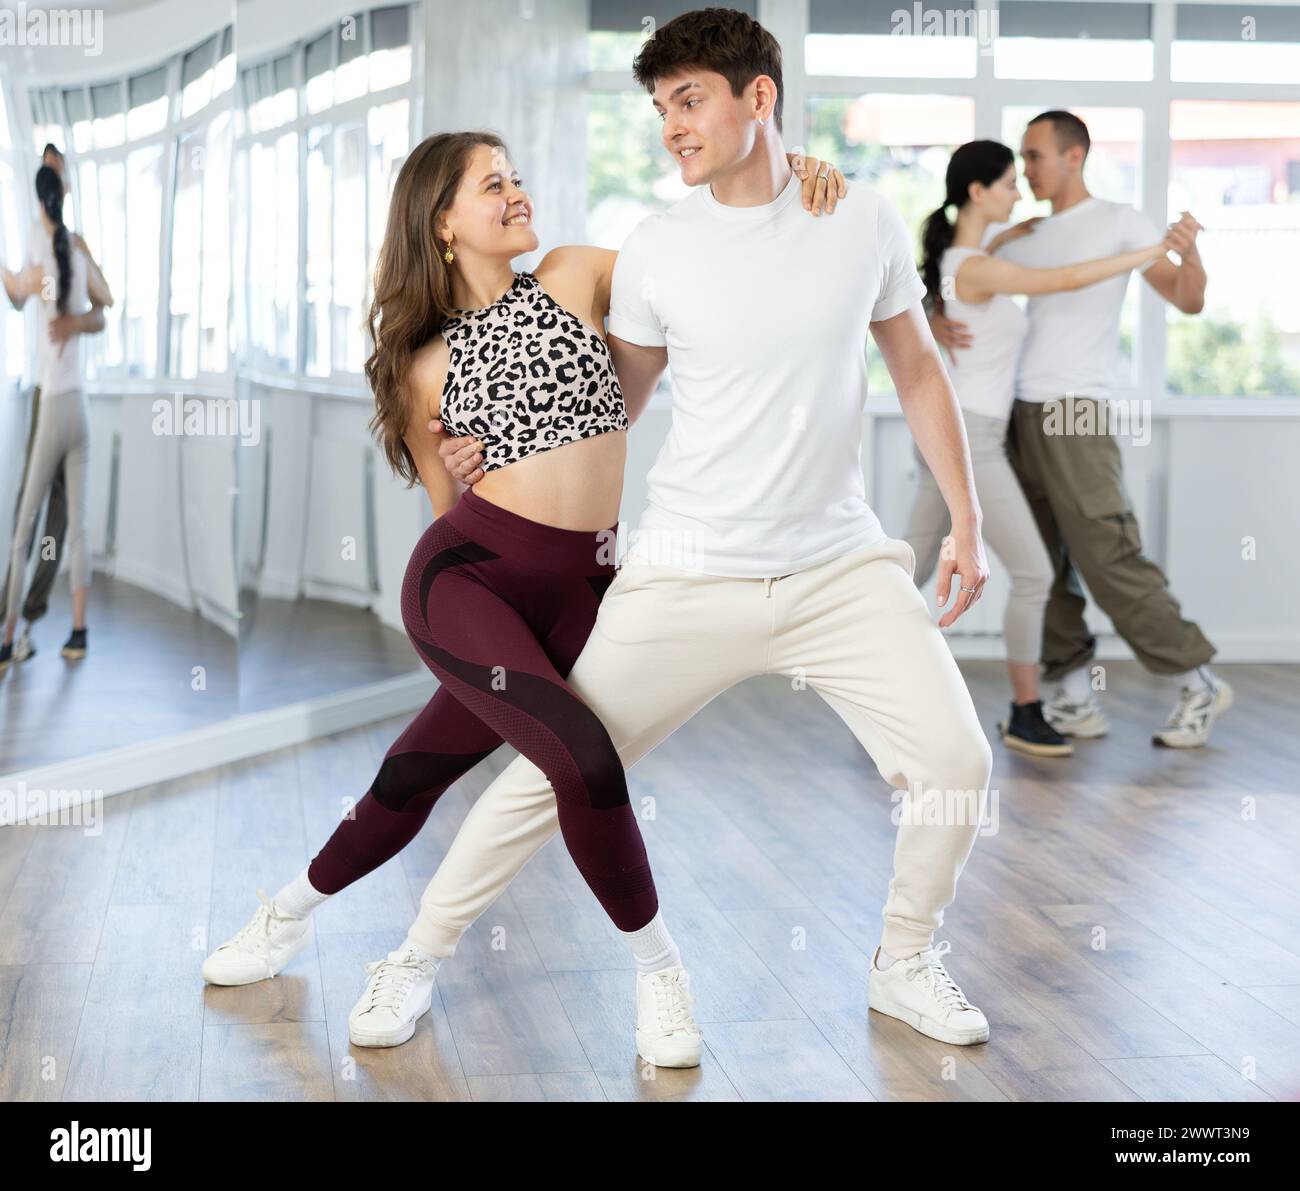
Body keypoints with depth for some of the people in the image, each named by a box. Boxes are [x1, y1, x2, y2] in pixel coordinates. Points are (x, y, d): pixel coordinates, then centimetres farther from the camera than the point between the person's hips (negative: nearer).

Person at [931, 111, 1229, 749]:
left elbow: (1188, 300, -7)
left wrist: (1189, 251, -29)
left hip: (1076, 418, -7)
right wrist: (936, 324, -9)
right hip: (1021, 420, 7)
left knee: (1109, 560, -10)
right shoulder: (1023, 242, 18)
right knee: (1044, 566, 3)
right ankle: (1073, 695, 8)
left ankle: (1198, 684, 2)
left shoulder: (1119, 222, 0)